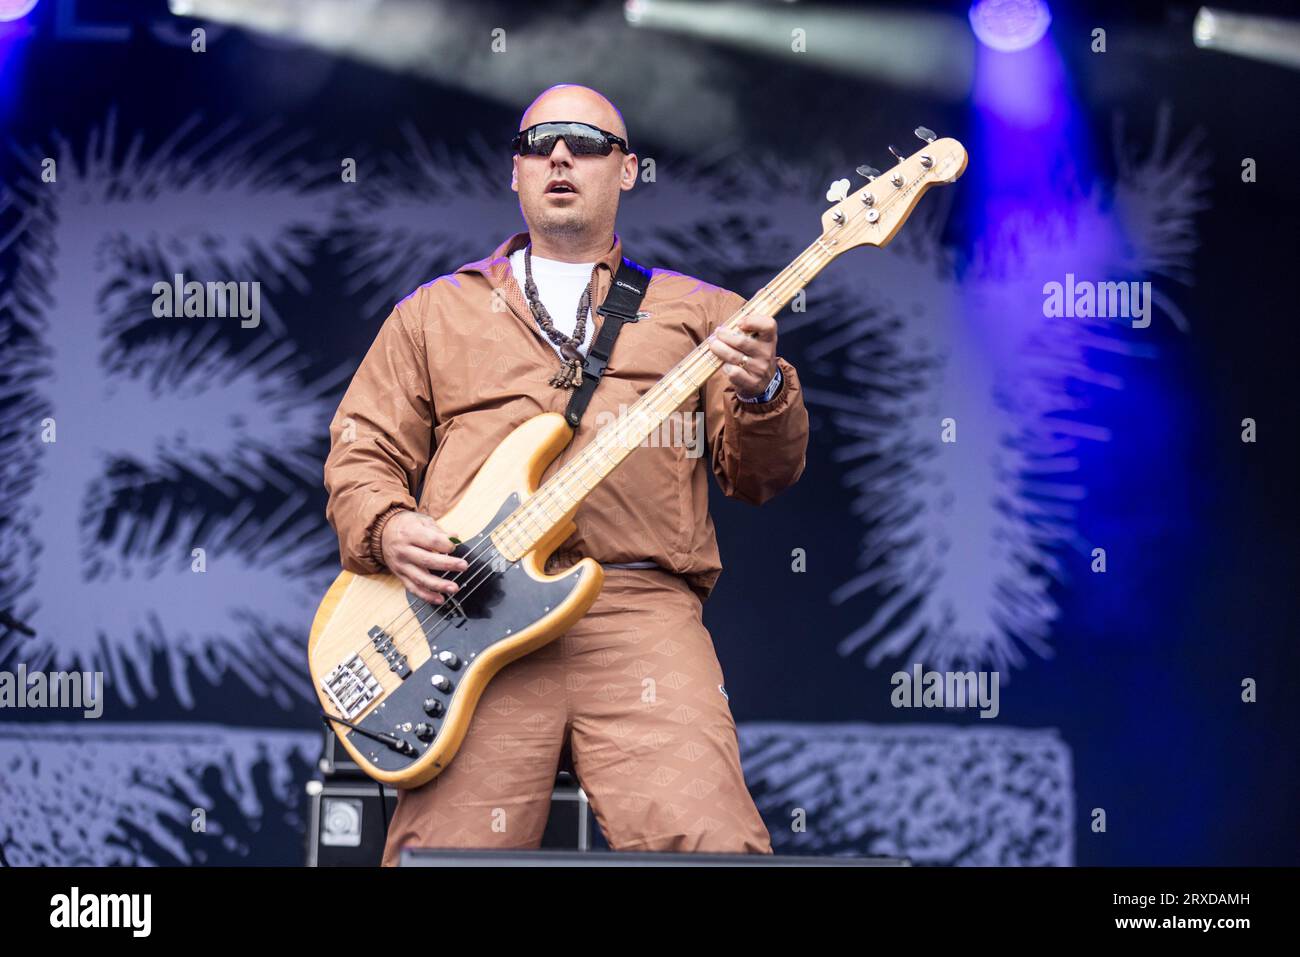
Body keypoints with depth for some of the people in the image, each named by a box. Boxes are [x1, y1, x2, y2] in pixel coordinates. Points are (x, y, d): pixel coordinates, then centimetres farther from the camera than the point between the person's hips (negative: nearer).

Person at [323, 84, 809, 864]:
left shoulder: (695, 310, 22)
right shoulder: (436, 311, 25)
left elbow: (760, 476, 15)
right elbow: (362, 451, 20)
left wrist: (762, 394, -7)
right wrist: (389, 527, -2)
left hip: (642, 604, -1)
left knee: (711, 843, -22)